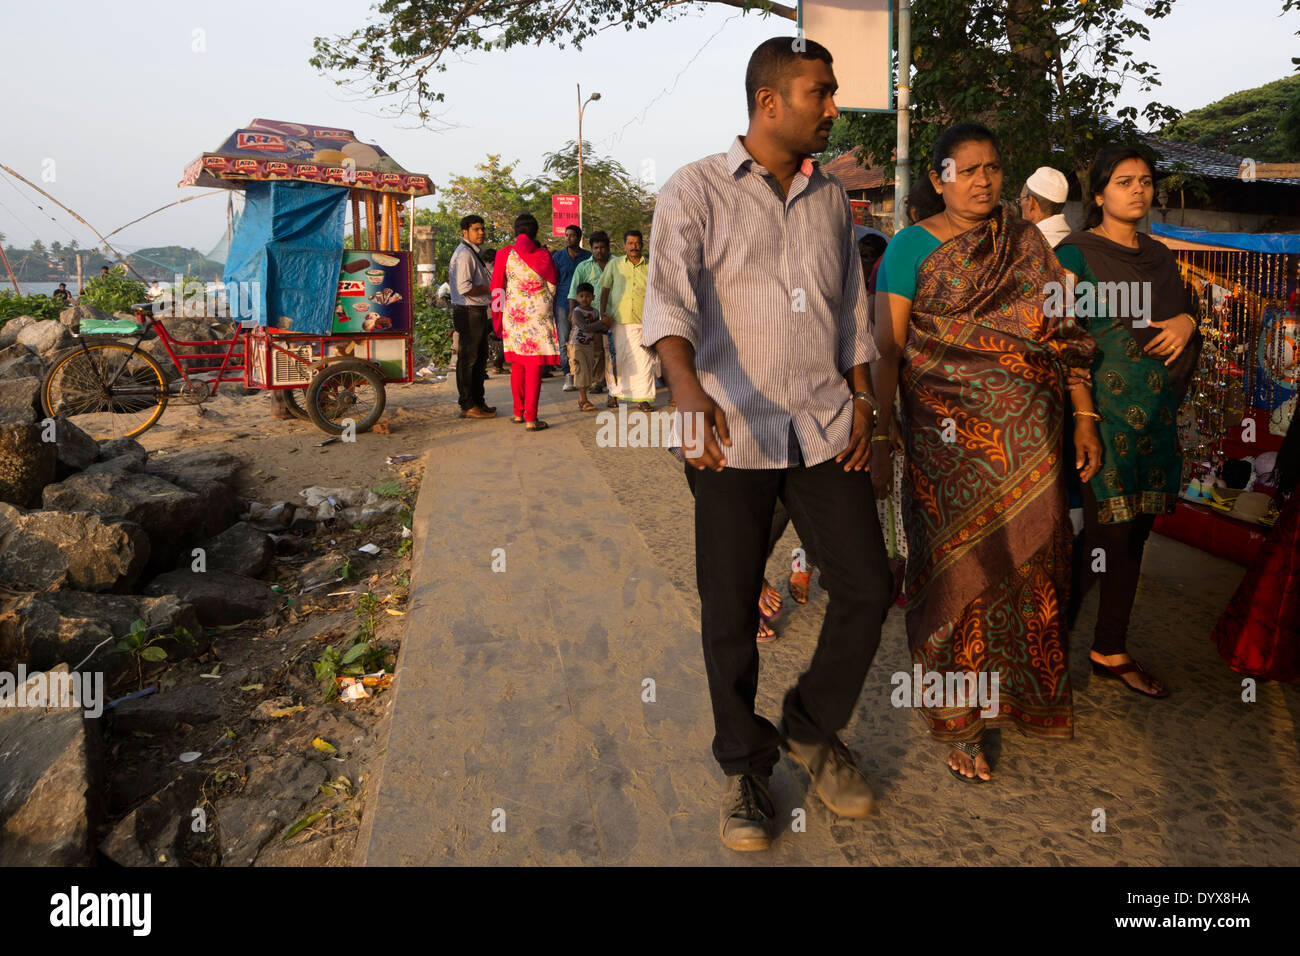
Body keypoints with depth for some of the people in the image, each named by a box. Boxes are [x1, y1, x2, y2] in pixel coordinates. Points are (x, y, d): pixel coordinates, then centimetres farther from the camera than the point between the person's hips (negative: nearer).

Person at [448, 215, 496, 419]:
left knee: (480, 357, 17)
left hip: (478, 312, 11)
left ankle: (478, 401, 26)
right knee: (468, 359, -6)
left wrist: (489, 289, 14)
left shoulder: (472, 253, 18)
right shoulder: (464, 254, -15)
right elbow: (464, 288, -24)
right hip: (469, 312, -11)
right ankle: (468, 406, -2)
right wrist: (490, 289, -14)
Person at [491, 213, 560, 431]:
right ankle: (531, 418, -7)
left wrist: (500, 318, 13)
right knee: (534, 366, -4)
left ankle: (518, 412, 21)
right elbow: (552, 288, 4)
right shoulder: (543, 256, -4)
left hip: (512, 313, 3)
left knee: (516, 365, 15)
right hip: (538, 313, -3)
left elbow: (497, 288, 4)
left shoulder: (504, 254, 0)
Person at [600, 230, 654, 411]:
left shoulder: (650, 267, 10)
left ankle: (643, 398, 1)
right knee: (618, 357, 5)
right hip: (618, 319, 0)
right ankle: (614, 393, 20)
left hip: (643, 320, 0)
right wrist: (603, 312, -1)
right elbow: (605, 289, 10)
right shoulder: (614, 264, 9)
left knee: (643, 359, -5)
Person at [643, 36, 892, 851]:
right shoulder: (696, 191, -2)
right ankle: (746, 768, 24)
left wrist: (862, 398, 9)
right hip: (733, 433, -4)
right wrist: (686, 382, -35)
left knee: (867, 587, 3)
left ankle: (812, 730, 27)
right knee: (731, 612, 4)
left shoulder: (831, 198, 15)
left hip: (825, 426, 5)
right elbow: (670, 292, -18)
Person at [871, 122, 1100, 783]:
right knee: (958, 567, 0)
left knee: (1028, 562, 8)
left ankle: (1023, 692, 30)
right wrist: (877, 439, -12)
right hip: (949, 440, -4)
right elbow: (884, 350, -6)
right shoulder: (913, 247, -1)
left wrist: (1084, 418, 5)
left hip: (1030, 440, 4)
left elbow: (1064, 333, 11)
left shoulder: (1027, 244, 12)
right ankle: (960, 724, 13)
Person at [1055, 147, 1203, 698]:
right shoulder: (1076, 253, -4)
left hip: (1156, 418, 7)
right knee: (1106, 533, -7)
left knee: (1134, 533, 10)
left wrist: (1187, 321, -2)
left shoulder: (1160, 258, 16)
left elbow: (1182, 322, 22)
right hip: (1104, 411, -7)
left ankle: (1111, 651, 22)